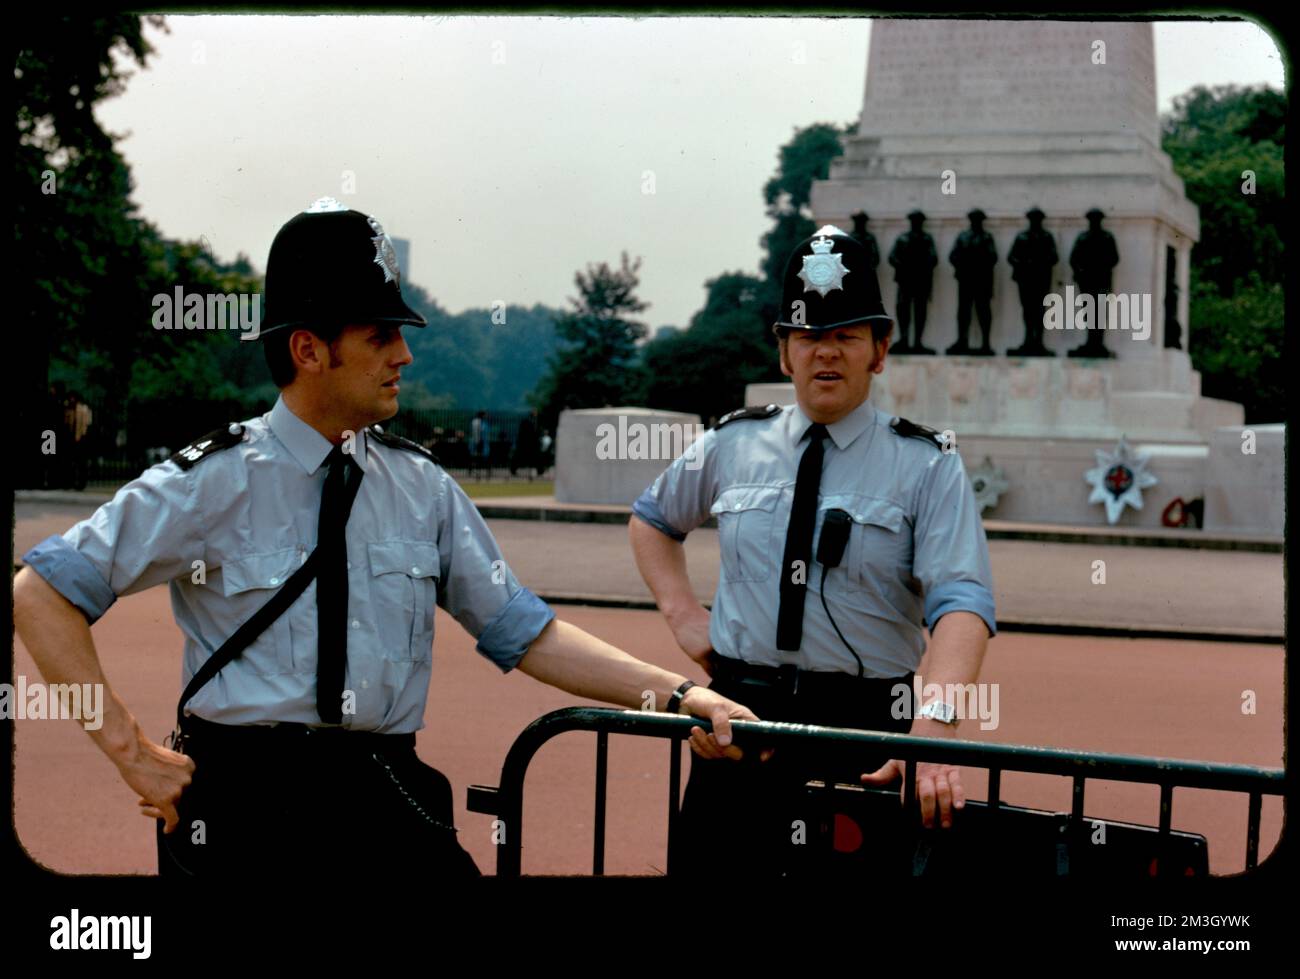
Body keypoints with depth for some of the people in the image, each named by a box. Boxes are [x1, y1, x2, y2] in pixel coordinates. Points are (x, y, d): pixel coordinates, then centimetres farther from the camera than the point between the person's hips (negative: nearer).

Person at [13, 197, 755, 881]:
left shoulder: (423, 487, 6)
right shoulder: (213, 483, -6)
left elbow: (524, 632, 6)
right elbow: (43, 593, -4)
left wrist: (678, 696, -2)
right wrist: (128, 748, -10)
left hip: (386, 796, 4)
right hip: (241, 807, -3)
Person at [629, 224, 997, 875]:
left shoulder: (928, 468, -3)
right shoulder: (733, 445, 8)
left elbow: (961, 601, -16)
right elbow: (651, 519, 26)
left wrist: (933, 722, -33)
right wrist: (681, 612, 9)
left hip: (865, 728, -2)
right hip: (737, 719, 3)